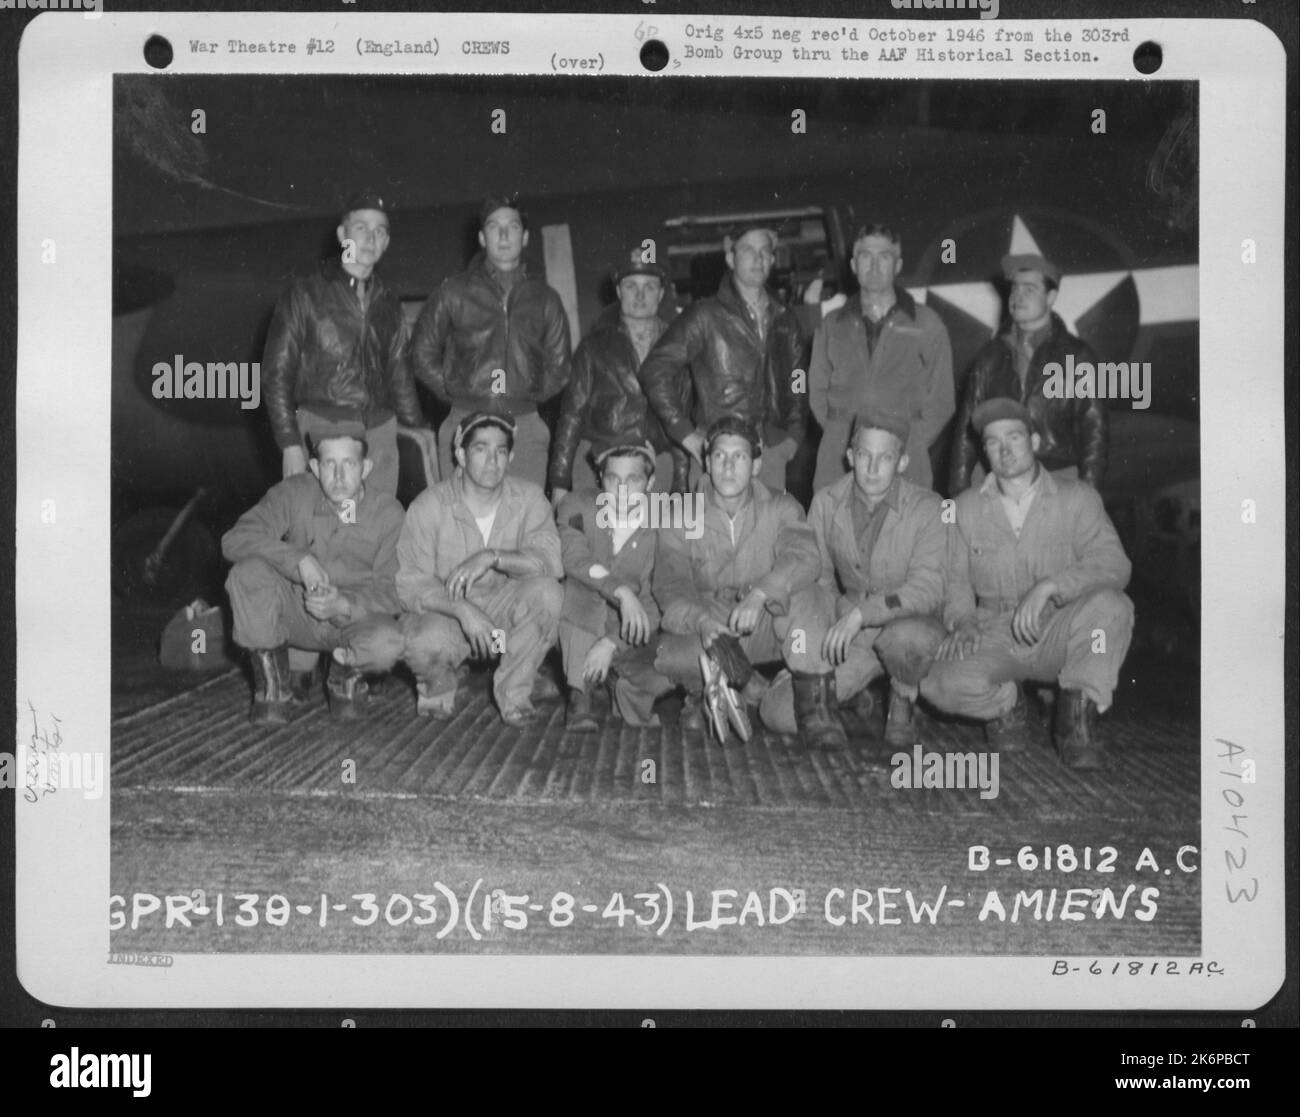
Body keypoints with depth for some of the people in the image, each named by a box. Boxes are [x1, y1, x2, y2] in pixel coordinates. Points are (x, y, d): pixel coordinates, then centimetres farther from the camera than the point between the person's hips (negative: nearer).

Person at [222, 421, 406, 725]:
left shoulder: (387, 512, -12)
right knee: (248, 573, -28)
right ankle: (274, 687, -9)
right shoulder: (293, 493, -13)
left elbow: (390, 591, -11)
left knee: (387, 644, -34)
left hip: (355, 618, -1)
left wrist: (345, 605, -31)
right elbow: (235, 539, -22)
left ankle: (347, 674, 7)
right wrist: (299, 559, -35)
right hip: (296, 612, 1)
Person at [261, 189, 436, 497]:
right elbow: (276, 373, -1)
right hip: (323, 431, -4)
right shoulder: (304, 296, 2)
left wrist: (416, 425, 12)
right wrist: (290, 443, -9)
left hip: (380, 435, 4)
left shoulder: (388, 304, 16)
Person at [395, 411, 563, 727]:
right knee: (424, 644, -36)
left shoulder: (528, 497, -6)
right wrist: (463, 610, -33)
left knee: (547, 591, -28)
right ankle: (439, 684, 5)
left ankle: (514, 692, -7)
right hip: (444, 609, -2)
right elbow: (410, 584, -17)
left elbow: (551, 561, -20)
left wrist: (491, 557, -33)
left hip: (504, 607, 2)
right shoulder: (428, 506, -12)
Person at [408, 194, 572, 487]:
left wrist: (530, 397, 9)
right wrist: (453, 393, 5)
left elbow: (558, 367, 21)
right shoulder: (454, 293, 9)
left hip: (525, 427, 1)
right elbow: (422, 353, 14)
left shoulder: (545, 300, 14)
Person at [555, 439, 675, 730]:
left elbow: (657, 604, -11)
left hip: (626, 638, 1)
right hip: (580, 626, 0)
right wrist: (621, 592, -38)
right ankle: (579, 694, -21)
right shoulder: (578, 506, -6)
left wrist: (611, 643, -25)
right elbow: (573, 556, -24)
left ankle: (619, 683, 13)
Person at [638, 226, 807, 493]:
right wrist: (684, 433, -9)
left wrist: (795, 433, 10)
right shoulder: (705, 316, -1)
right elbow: (655, 370, -6)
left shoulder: (784, 320, 15)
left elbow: (797, 381, 24)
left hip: (772, 450, 4)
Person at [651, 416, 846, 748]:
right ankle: (752, 691, -11)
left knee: (804, 594, -31)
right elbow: (670, 585, -11)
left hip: (768, 626, 0)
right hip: (707, 629, 0)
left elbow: (804, 558, -22)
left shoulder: (780, 509, -2)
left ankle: (814, 704, -26)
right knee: (663, 655, -31)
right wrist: (701, 620, -34)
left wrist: (759, 595, -41)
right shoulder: (681, 518, 0)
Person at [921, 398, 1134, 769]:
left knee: (1110, 604, -33)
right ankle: (1005, 704, 6)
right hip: (995, 638, 1)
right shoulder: (967, 508, 9)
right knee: (940, 683, -30)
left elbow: (1114, 566, -12)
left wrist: (1050, 585, -27)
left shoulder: (1076, 498, 1)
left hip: (1057, 633, -1)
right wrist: (963, 621, -12)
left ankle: (1077, 717, -13)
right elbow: (955, 579, 10)